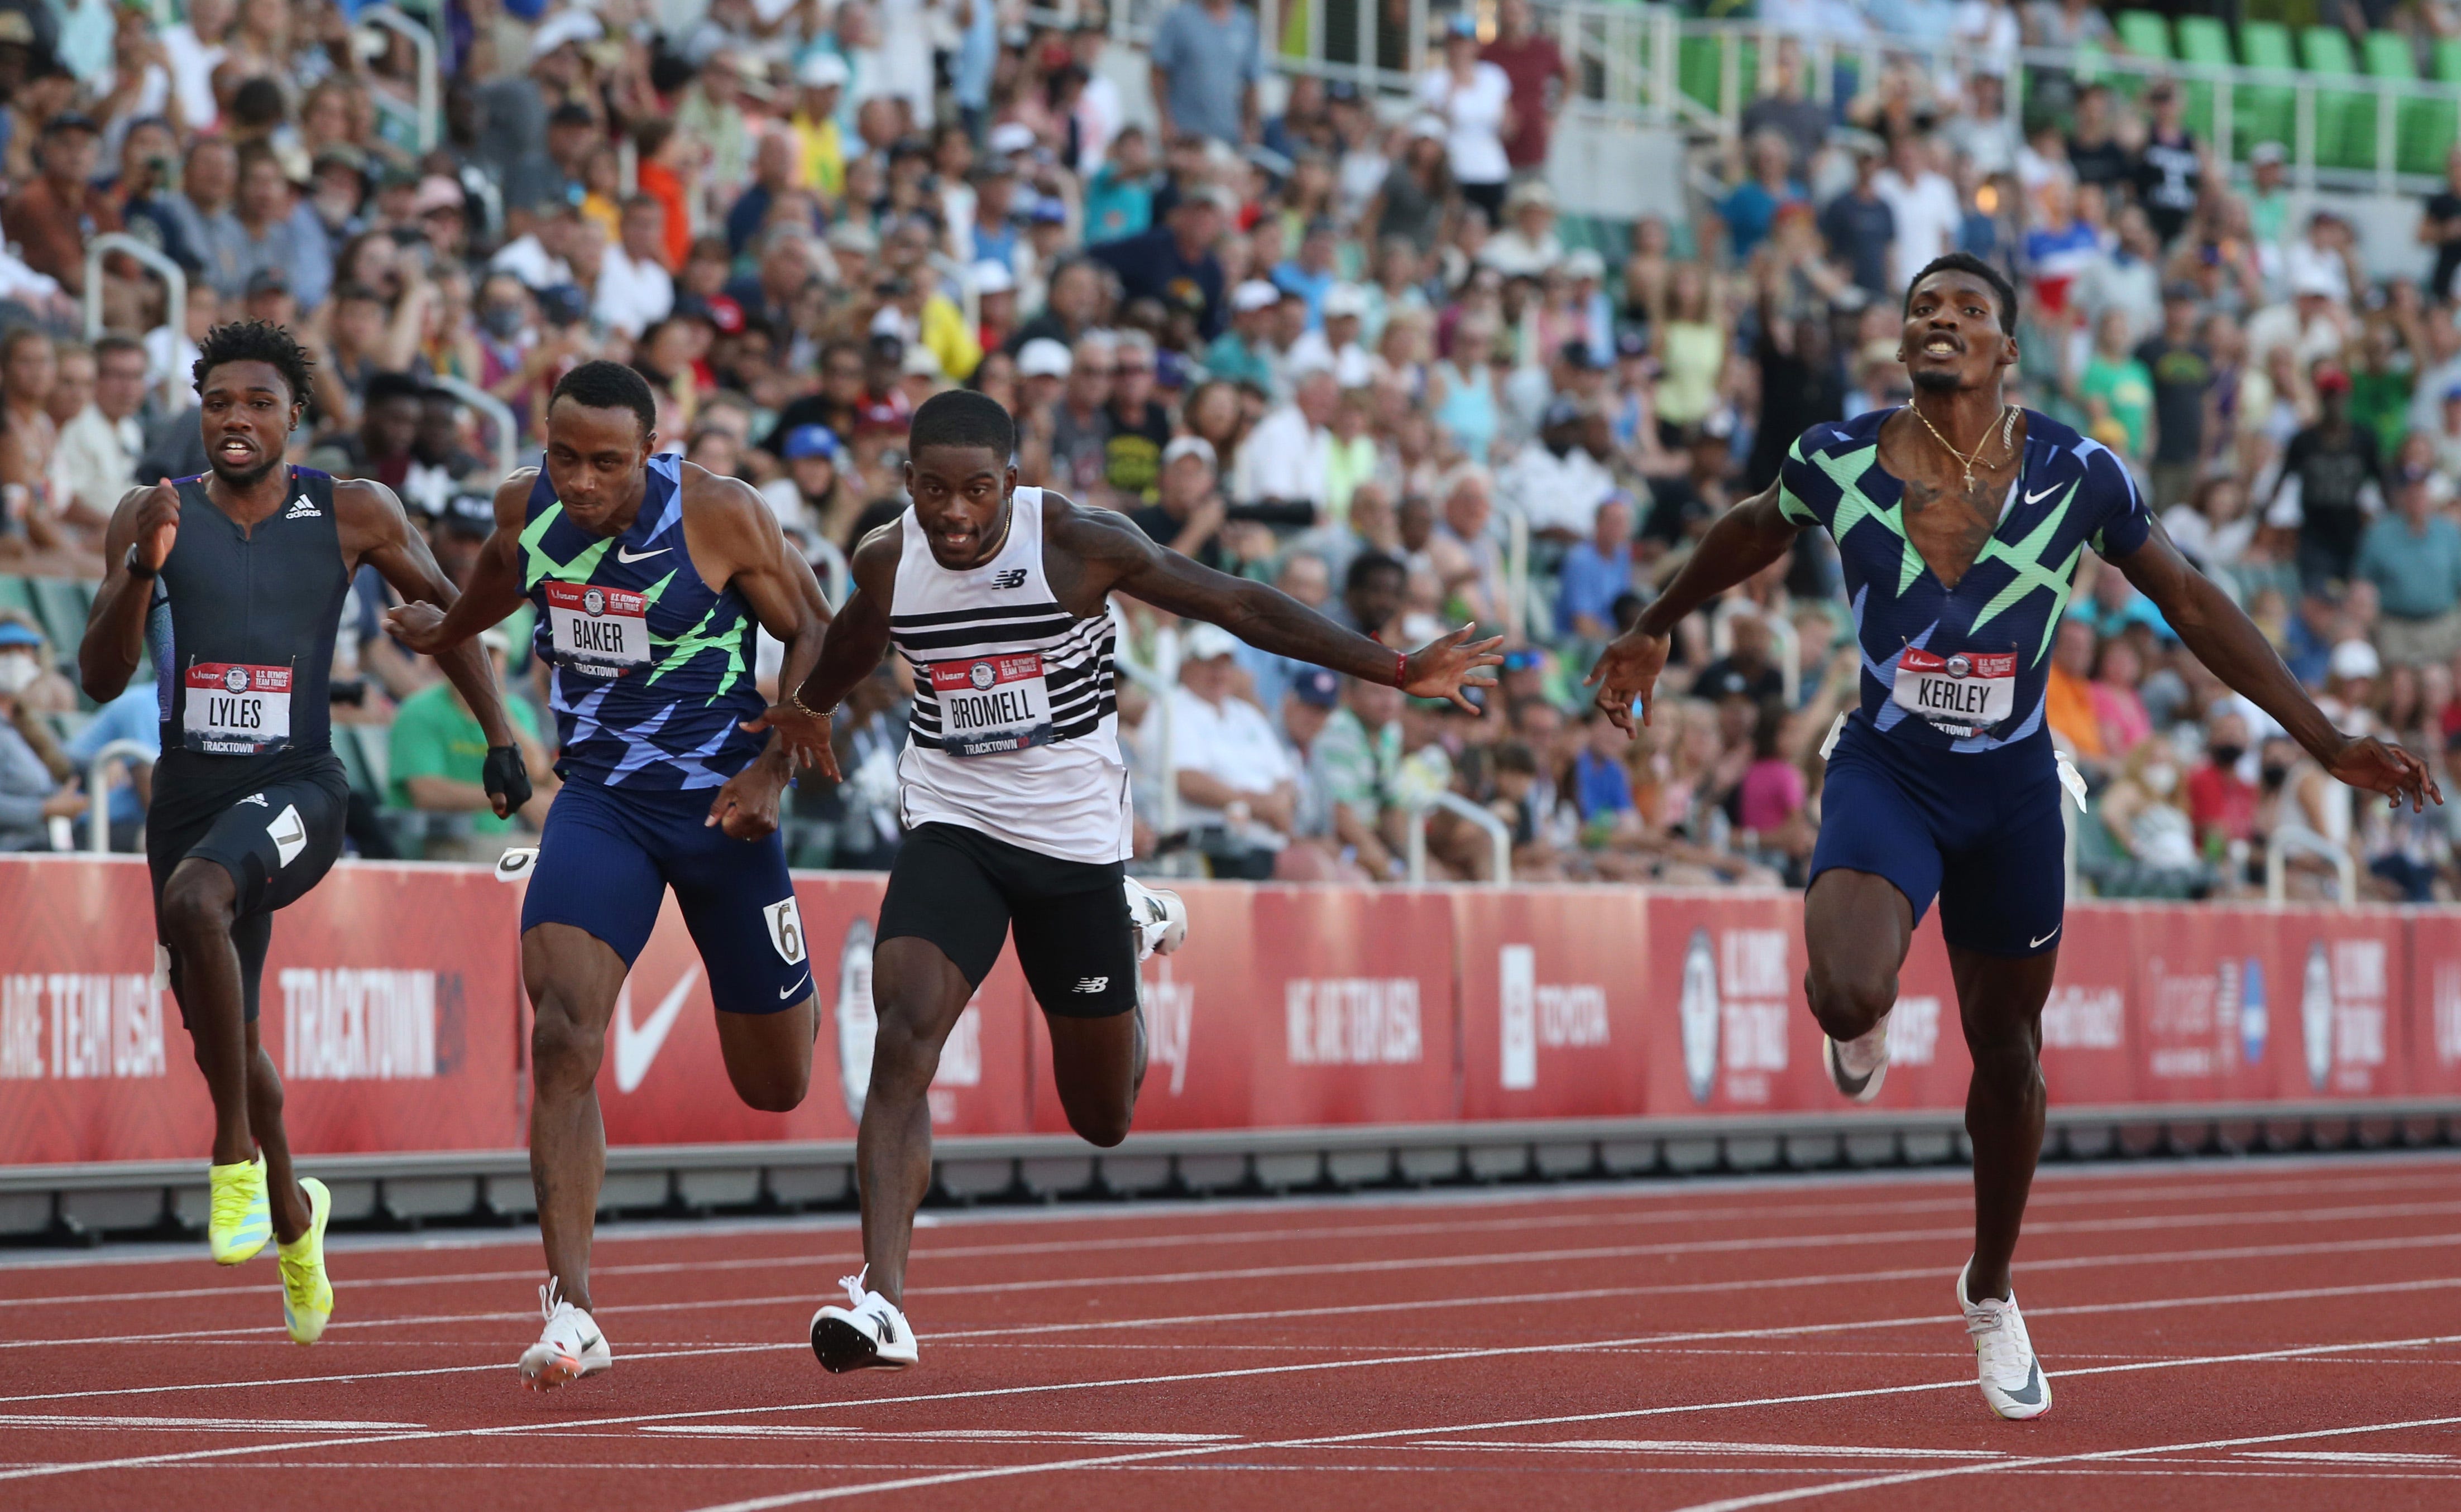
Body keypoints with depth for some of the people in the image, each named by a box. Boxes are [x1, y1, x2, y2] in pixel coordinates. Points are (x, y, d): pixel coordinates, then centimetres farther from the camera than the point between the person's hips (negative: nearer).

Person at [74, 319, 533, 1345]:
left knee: (195, 902, -35)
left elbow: (444, 606, 13)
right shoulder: (153, 517, 0)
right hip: (189, 793, 4)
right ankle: (292, 1214, 40)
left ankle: (236, 1155, -21)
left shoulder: (354, 516, -2)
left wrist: (498, 734, 8)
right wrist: (142, 572, -19)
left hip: (298, 788, -3)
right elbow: (100, 680, -3)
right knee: (221, 1039, 10)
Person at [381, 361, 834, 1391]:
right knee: (562, 1037, -22)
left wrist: (775, 771, -16)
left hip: (722, 802, -2)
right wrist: (444, 629, 37)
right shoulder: (526, 508, -4)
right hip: (599, 798, 2)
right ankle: (571, 1310, -23)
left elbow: (816, 638, -6)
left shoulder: (722, 516, -16)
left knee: (775, 1087, 10)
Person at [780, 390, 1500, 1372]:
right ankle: (882, 1296, -26)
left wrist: (1398, 671, -8)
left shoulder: (1078, 544, -14)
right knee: (904, 1038, -24)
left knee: (1104, 1118, 11)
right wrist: (805, 708, 39)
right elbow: (853, 641, 19)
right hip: (951, 829, 1)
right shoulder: (887, 563, -5)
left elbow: (1239, 607, -8)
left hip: (1075, 838, -1)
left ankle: (1133, 932, 42)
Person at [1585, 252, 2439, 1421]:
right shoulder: (1838, 463, -10)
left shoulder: (2078, 479, -11)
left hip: (2013, 795, 1)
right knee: (1848, 997, -27)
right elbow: (1750, 534, 12)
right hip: (1885, 777, -1)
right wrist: (1656, 629, 27)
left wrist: (2327, 744, 1)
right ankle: (1864, 1022, 15)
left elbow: (2192, 605, 0)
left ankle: (1991, 1292, 36)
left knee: (2007, 1053, 12)